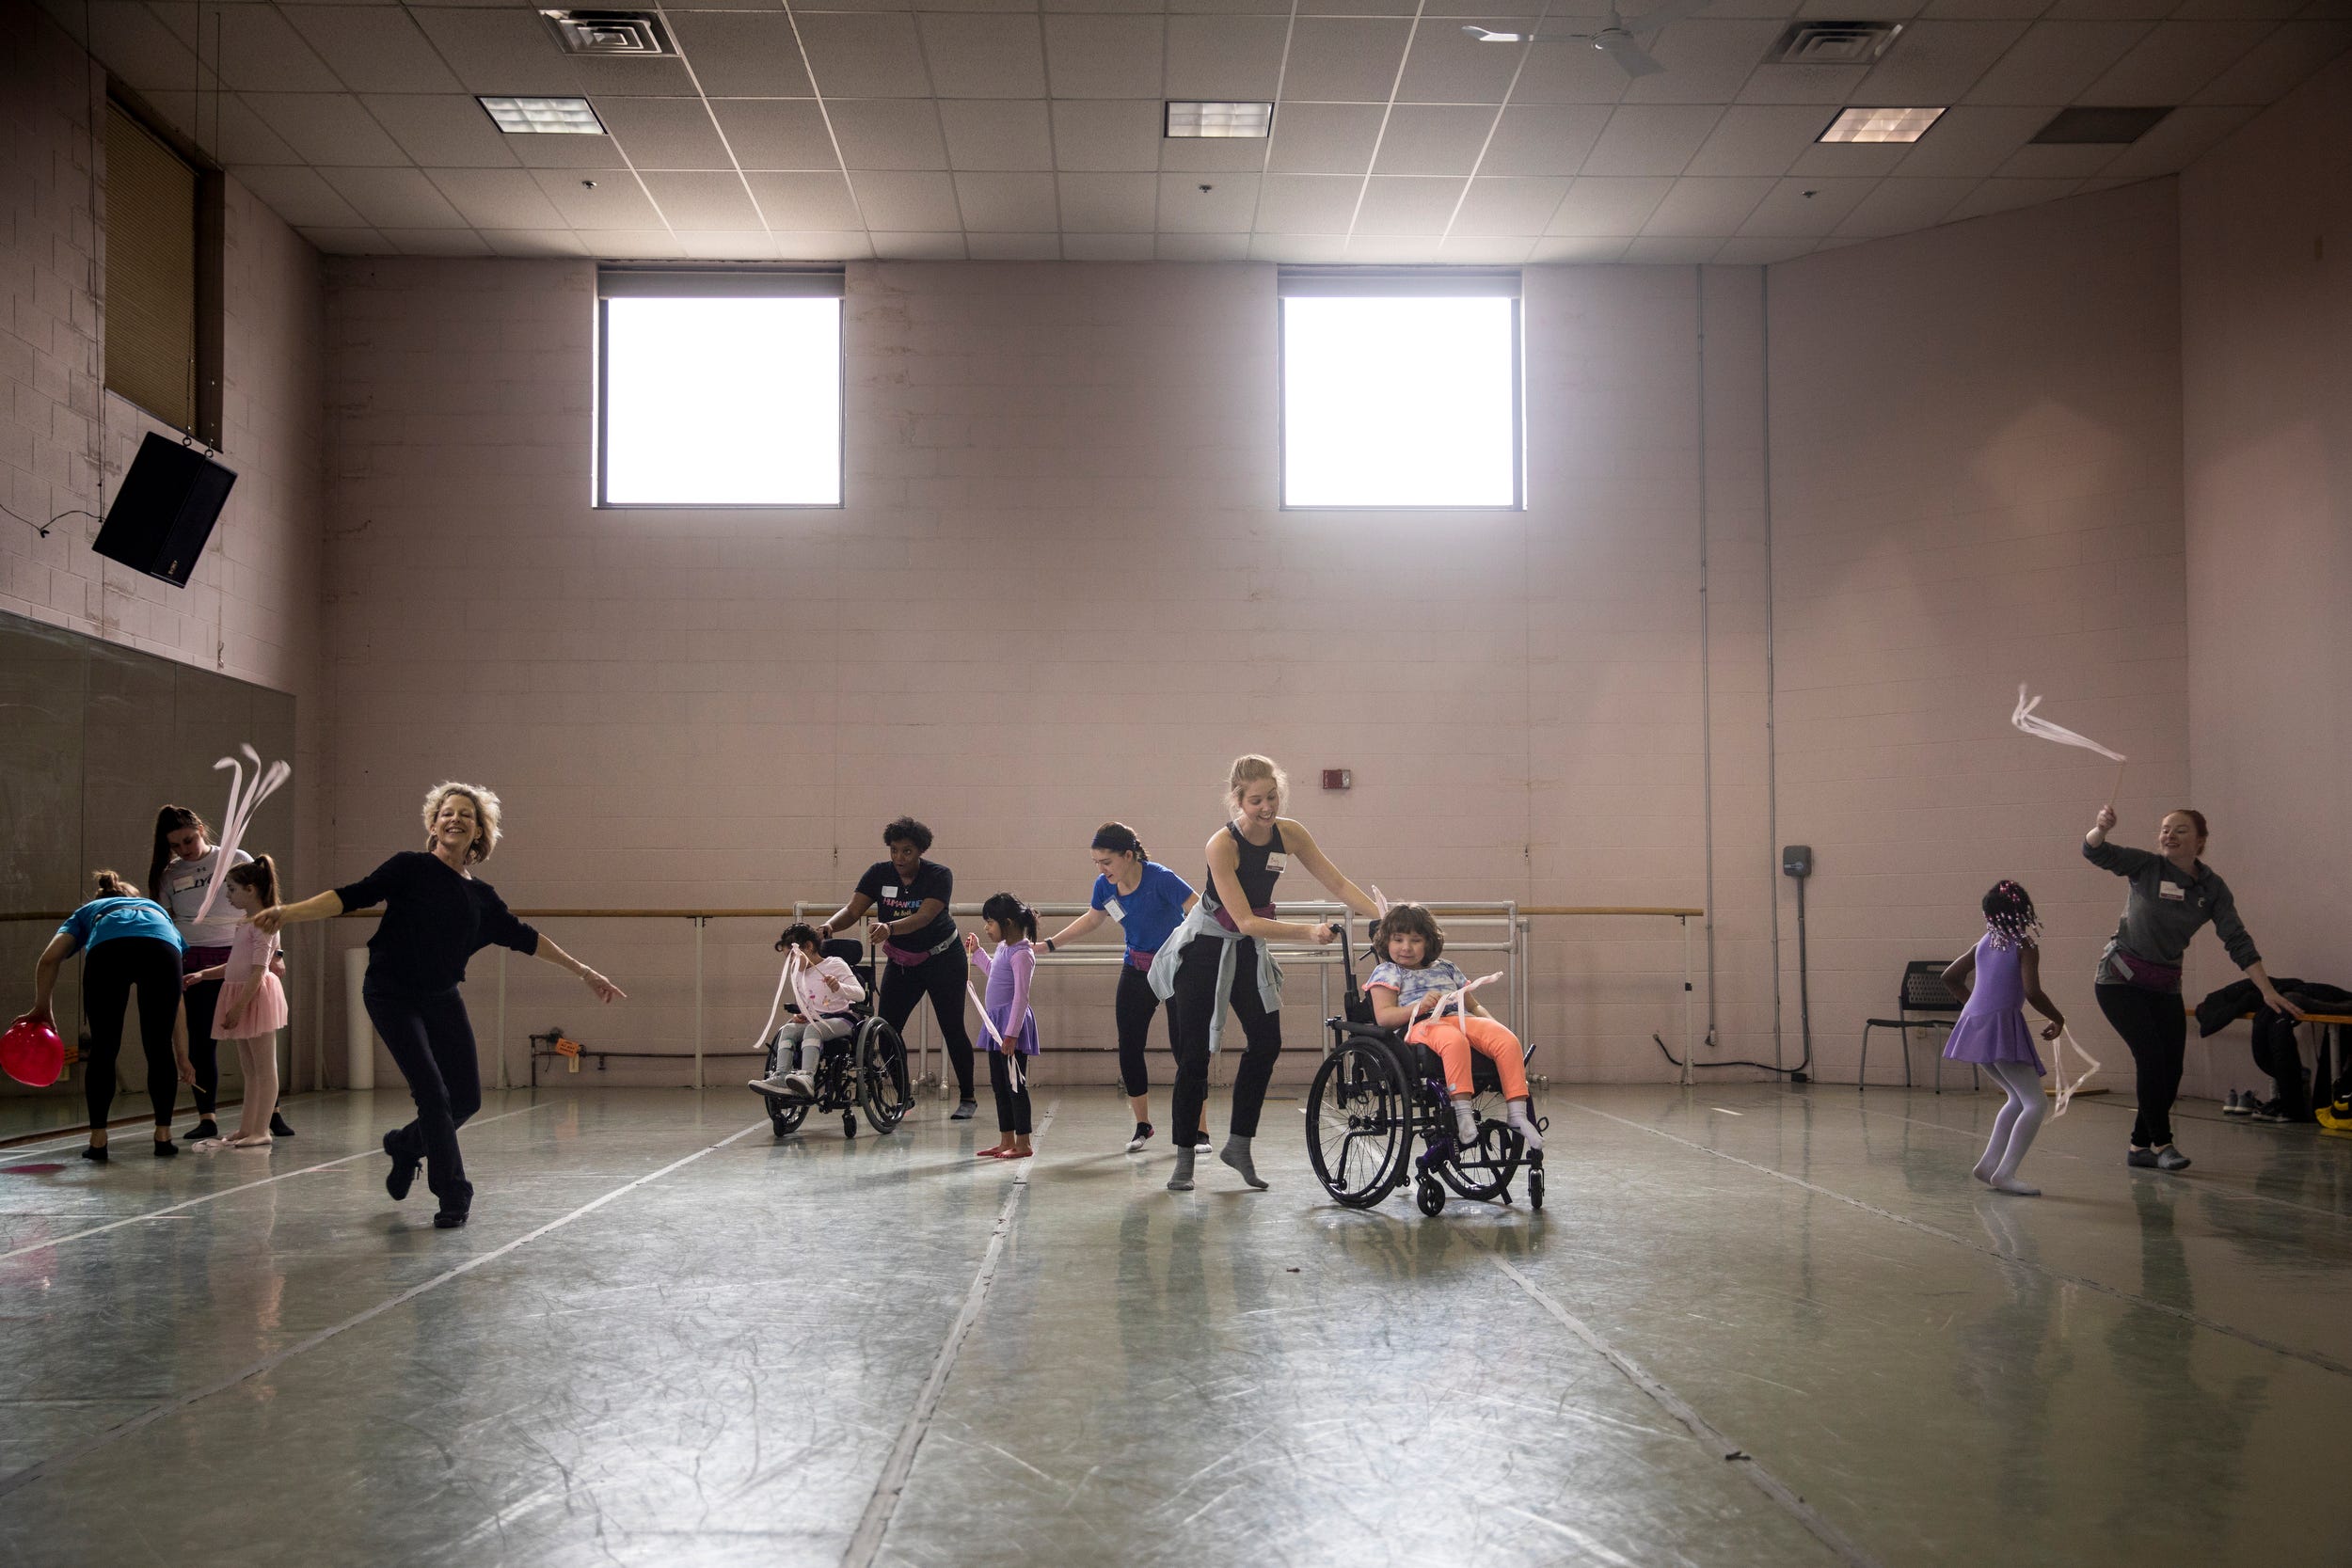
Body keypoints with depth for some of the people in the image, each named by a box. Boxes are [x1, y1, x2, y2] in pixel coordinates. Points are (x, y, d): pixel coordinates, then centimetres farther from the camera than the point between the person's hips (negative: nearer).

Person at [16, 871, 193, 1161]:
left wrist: (41, 1009, 32)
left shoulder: (88, 912, 42)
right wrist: (182, 1058, 43)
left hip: (107, 951, -1)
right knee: (159, 1050, 14)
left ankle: (98, 1140, 15)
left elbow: (49, 959, 18)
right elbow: (175, 1000, 40)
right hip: (161, 949, 1)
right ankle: (163, 1137, 16)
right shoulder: (157, 910, 44)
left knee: (103, 1051, 14)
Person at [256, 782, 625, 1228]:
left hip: (442, 999, 5)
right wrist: (287, 912, -28)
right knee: (432, 1091, -13)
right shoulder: (411, 868, -8)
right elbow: (353, 896, -15)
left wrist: (583, 971, 18)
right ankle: (453, 1197, 1)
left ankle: (405, 1145, 35)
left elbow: (523, 938, 14)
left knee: (467, 1098, 4)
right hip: (392, 995, -5)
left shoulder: (481, 896, 5)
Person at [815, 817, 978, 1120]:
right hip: (901, 963, 4)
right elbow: (852, 909, -18)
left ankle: (967, 1098, 11)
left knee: (952, 1029, -3)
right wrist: (829, 926, -40)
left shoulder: (939, 876, -21)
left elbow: (924, 917, -35)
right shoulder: (879, 874, -9)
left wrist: (890, 928, -53)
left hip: (942, 961, -4)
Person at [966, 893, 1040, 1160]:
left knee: (1015, 1084, -5)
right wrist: (976, 952, 31)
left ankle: (1023, 1143, 0)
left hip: (1012, 1023, -10)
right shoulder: (1003, 948, 12)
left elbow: (1021, 997, -21)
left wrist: (1011, 1033, -24)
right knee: (999, 1085, 13)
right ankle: (1006, 1140, 20)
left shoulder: (1022, 954, -17)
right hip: (996, 1023, 10)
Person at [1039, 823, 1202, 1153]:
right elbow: (1091, 919, 13)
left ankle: (1199, 1132, -1)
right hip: (1137, 971, 6)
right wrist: (1049, 944, 14)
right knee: (1129, 1049, 3)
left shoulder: (1160, 879, -26)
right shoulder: (1105, 886, -7)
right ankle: (1142, 1126, 19)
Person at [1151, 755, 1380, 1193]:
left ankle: (1239, 1144, 12)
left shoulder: (1288, 833, -11)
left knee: (1267, 1042, -3)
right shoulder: (1223, 845, -28)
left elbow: (1338, 884, -6)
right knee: (1194, 1055, -2)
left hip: (1248, 952, 5)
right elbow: (1246, 921, -31)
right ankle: (1184, 1159, 9)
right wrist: (1309, 932, -38)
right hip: (1202, 950, -5)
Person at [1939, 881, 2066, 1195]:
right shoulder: (2025, 945, -6)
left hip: (1975, 1025, 8)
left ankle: (1989, 1163, 18)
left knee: (2018, 1098, 21)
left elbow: (1950, 976, 22)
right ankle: (2004, 1174, -16)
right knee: (2036, 1104, -6)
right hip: (2002, 1027, -8)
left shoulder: (1985, 943, 14)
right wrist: (2058, 1020, -1)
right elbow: (2032, 993, -17)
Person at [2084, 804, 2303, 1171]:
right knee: (2152, 1057, -14)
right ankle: (2161, 1143, -2)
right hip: (2121, 978, -4)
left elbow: (2238, 942, -4)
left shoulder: (2212, 889, 1)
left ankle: (2139, 1147, 16)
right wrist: (2101, 828, -44)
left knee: (2171, 1071, 1)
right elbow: (2095, 852, -21)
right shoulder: (2146, 867, -7)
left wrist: (2267, 990, -13)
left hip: (2165, 986, 5)